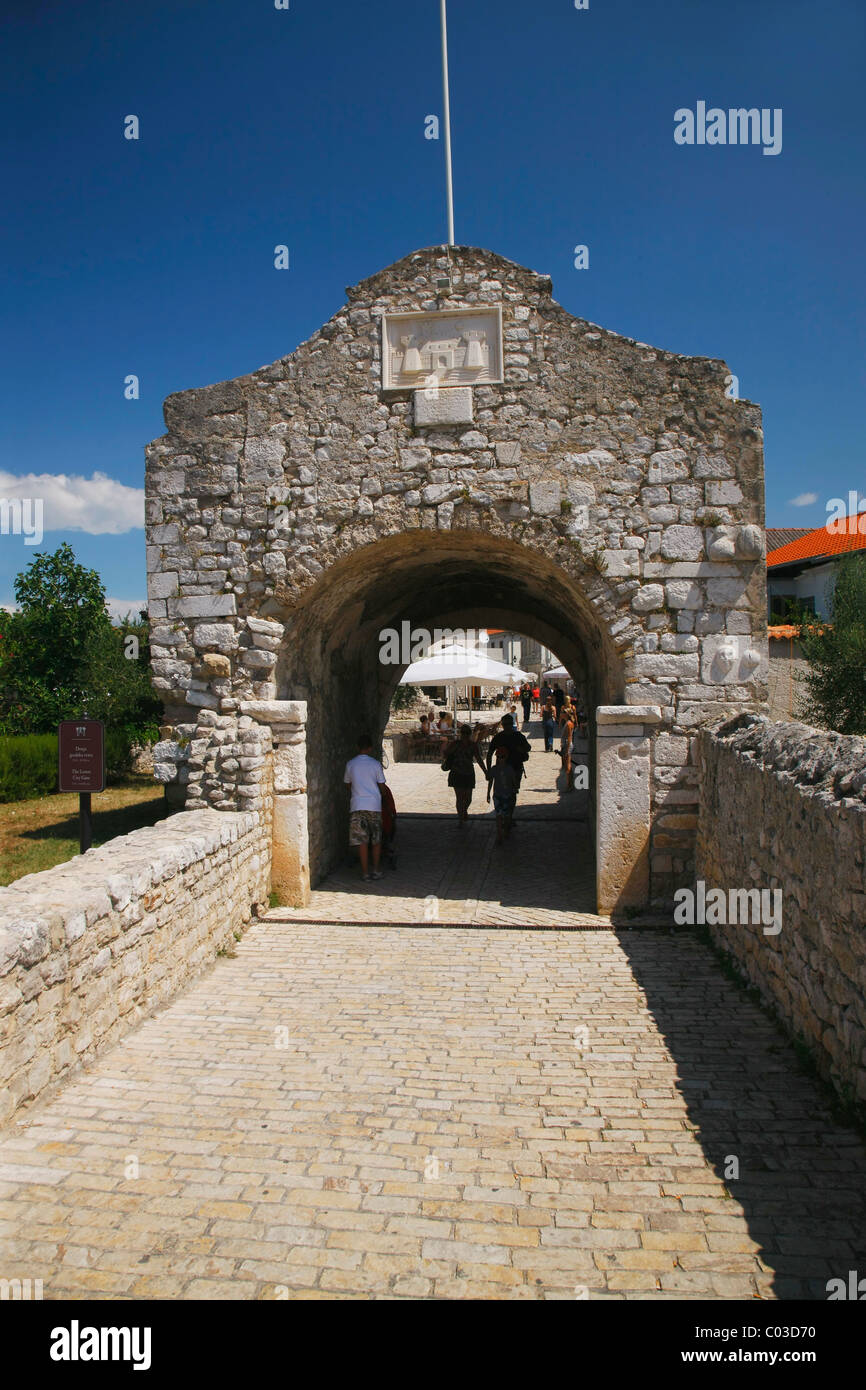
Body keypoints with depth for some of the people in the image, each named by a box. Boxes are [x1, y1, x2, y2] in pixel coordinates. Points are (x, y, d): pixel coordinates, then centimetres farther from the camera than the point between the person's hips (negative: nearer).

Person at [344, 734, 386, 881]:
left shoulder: (350, 764, 1)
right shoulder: (375, 764, -2)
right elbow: (381, 785, 3)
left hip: (357, 805, 0)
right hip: (374, 804, 0)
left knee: (362, 841, 2)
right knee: (376, 840, 13)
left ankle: (365, 873, 3)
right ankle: (376, 870, 16)